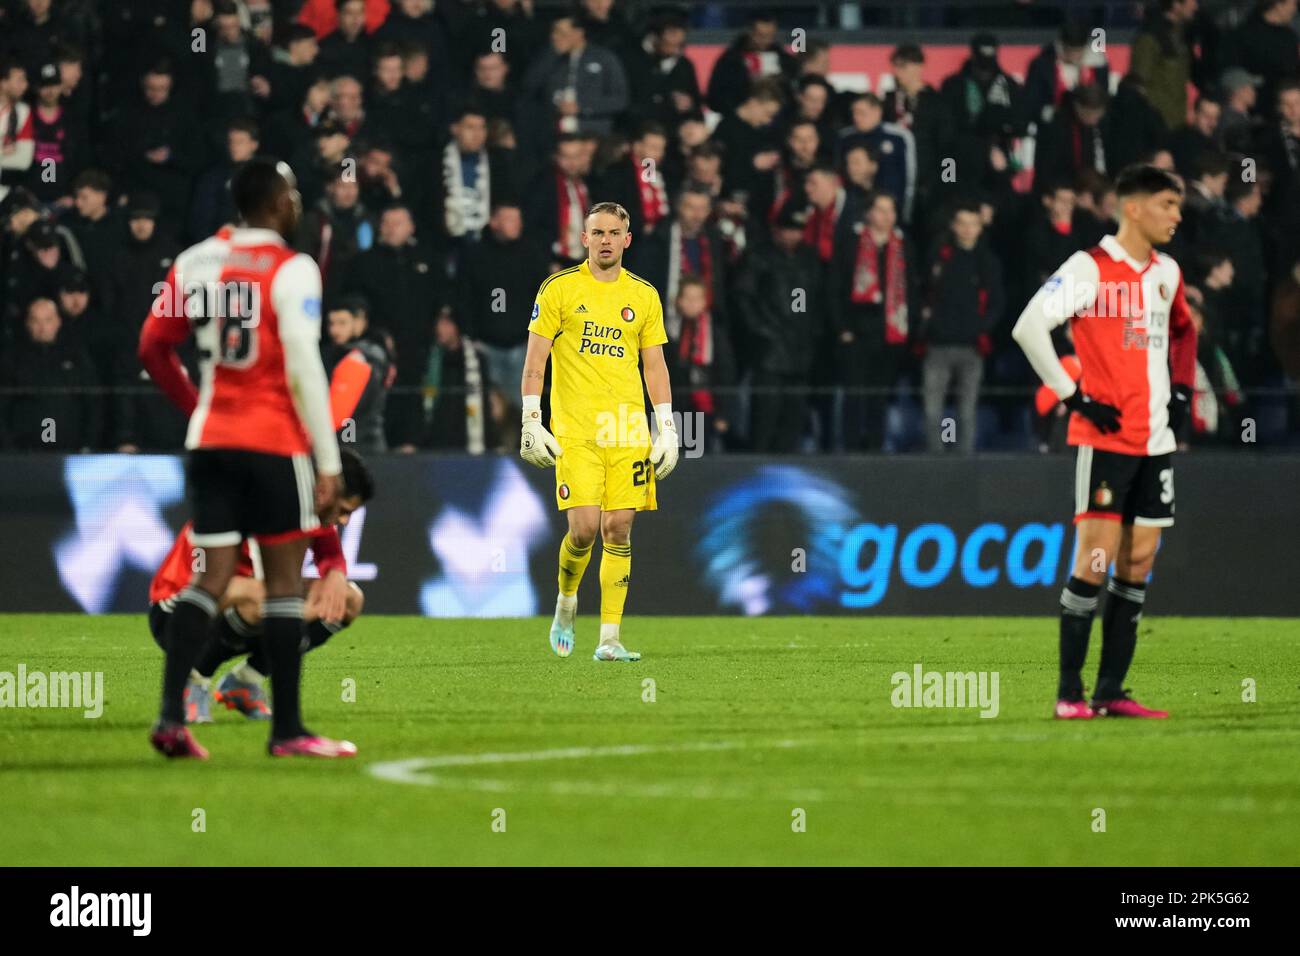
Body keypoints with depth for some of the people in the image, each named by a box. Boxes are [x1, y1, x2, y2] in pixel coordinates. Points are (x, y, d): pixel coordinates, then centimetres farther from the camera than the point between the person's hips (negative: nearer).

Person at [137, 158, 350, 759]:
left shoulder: (196, 261, 7)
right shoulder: (291, 271, -10)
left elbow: (152, 348, 13)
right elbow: (304, 370, -14)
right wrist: (329, 463, -10)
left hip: (209, 440, 5)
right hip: (274, 441, -5)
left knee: (211, 578, 6)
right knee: (284, 580, 2)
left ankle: (171, 714, -7)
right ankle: (287, 730, 4)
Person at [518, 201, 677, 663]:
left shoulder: (644, 296, 10)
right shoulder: (559, 289, 1)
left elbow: (655, 367, 13)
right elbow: (534, 360, 2)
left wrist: (667, 429, 6)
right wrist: (531, 421, -5)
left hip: (628, 430, 3)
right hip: (574, 430, -3)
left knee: (618, 529, -3)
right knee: (585, 526, -13)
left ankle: (609, 638, 0)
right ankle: (566, 601, 17)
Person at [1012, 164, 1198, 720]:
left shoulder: (1168, 273, 12)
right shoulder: (1090, 268, -10)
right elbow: (1029, 328, -17)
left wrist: (1182, 392, 16)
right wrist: (1074, 397, -16)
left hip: (1155, 438, 7)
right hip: (1105, 436, -7)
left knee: (1138, 561, 4)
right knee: (1097, 557, -10)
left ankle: (1111, 692, 8)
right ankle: (1070, 692, -6)